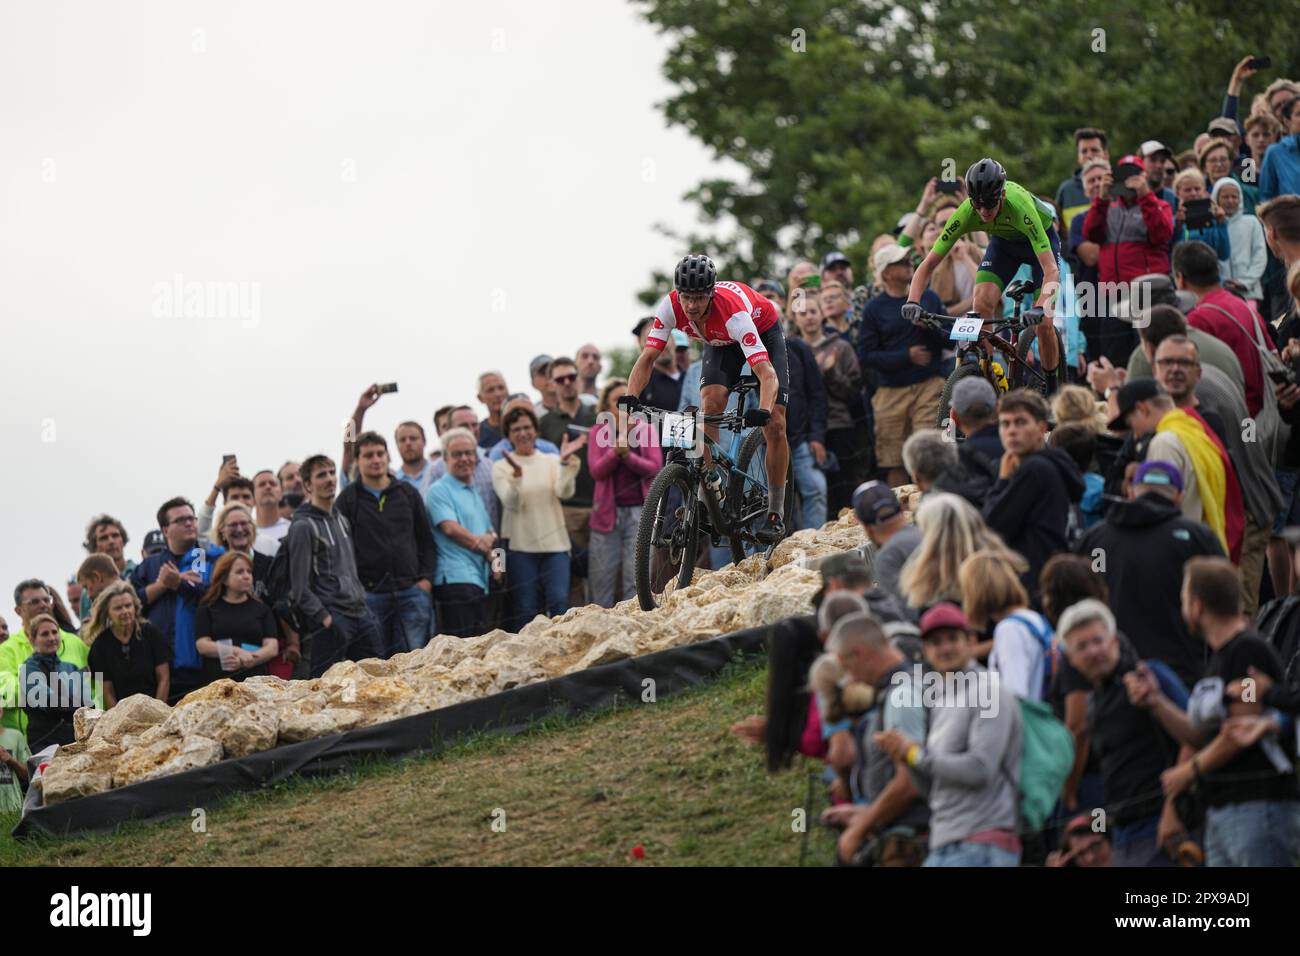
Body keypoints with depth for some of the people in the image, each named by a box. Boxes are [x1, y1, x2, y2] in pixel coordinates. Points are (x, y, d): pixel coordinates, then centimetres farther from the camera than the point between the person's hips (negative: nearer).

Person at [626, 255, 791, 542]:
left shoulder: (733, 312, -43)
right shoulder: (671, 306, -32)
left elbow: (767, 374, -48)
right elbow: (647, 358, -29)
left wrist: (763, 411, -66)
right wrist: (631, 397, -47)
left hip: (762, 332, -4)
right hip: (720, 341, 4)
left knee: (774, 425, -12)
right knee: (711, 405, -23)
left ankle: (775, 513, -2)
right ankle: (709, 486, -10)